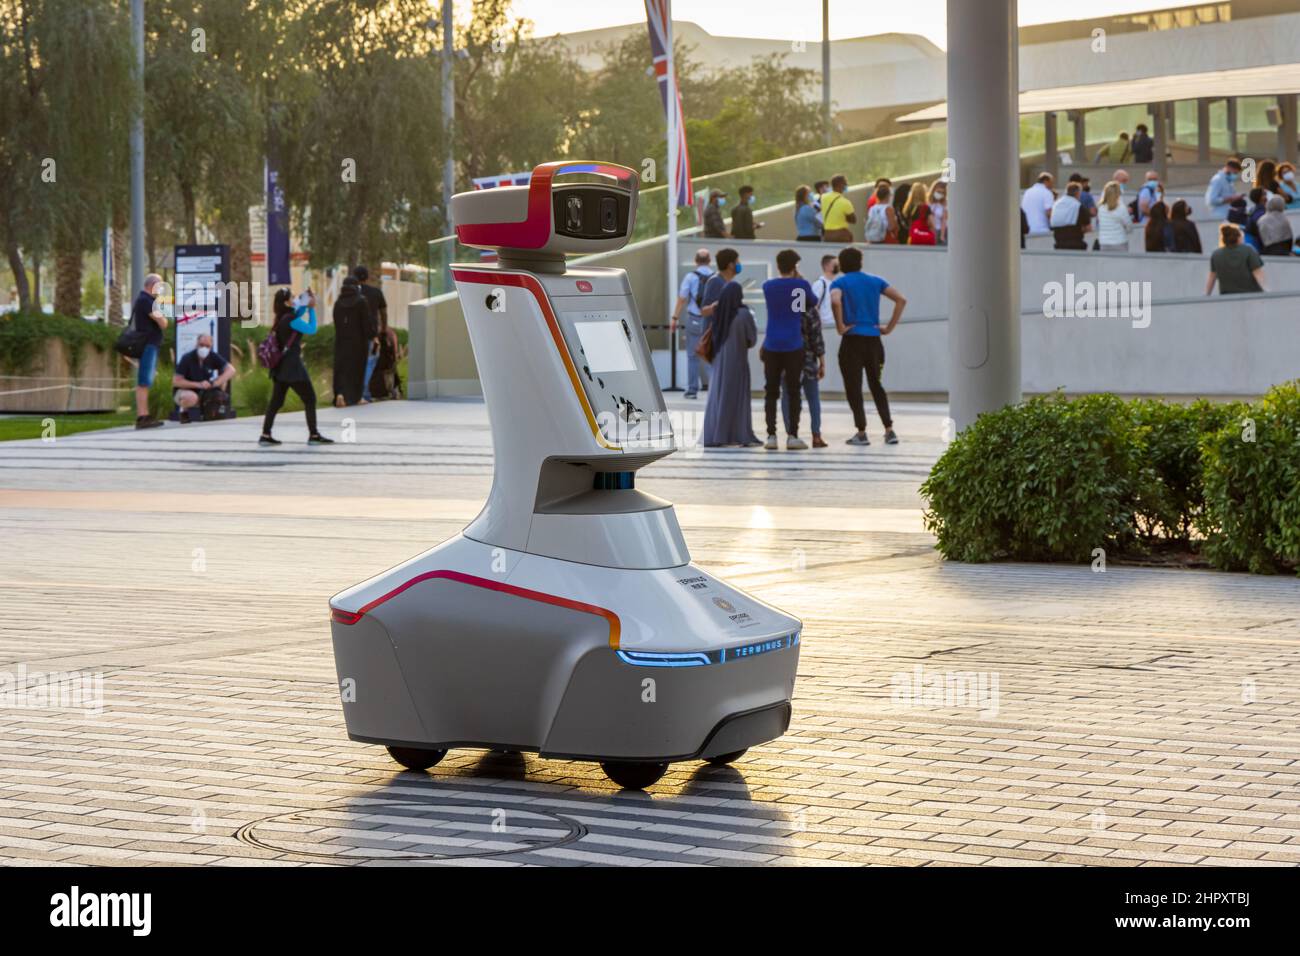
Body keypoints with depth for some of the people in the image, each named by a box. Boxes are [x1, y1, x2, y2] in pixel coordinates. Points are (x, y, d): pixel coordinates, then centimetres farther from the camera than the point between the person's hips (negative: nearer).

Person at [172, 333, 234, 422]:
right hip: (184, 391, -5)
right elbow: (176, 381, -21)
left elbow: (231, 370, -19)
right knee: (191, 398, -40)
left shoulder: (213, 357, -9)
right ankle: (184, 410, -3)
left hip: (203, 391, 5)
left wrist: (213, 383, -33)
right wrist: (198, 384, -29)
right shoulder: (187, 358, -20)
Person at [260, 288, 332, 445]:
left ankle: (265, 435, 7)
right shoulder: (290, 319, -16)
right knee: (310, 399, 1)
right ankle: (313, 435, 3)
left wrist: (306, 304, 12)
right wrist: (312, 309, -5)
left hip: (280, 367, 9)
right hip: (292, 367, -9)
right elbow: (311, 329, -11)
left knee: (276, 401, 10)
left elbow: (298, 313, 28)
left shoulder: (282, 318, 10)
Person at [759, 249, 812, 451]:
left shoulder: (768, 286, 3)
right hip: (794, 347, -1)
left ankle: (771, 436, 1)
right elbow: (813, 303, 18)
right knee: (793, 392, 3)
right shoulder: (802, 285, -1)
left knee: (771, 392, 6)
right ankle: (792, 436, 0)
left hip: (772, 347, 1)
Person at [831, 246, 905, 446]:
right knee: (876, 386, 14)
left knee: (853, 388, 4)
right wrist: (890, 327, 5)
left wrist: (840, 326, -13)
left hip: (852, 340, -4)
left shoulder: (839, 283, -1)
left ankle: (861, 433, 1)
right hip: (874, 340, 4)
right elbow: (901, 299, 2)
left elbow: (835, 302, -24)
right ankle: (889, 431, 7)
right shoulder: (875, 281, 10)